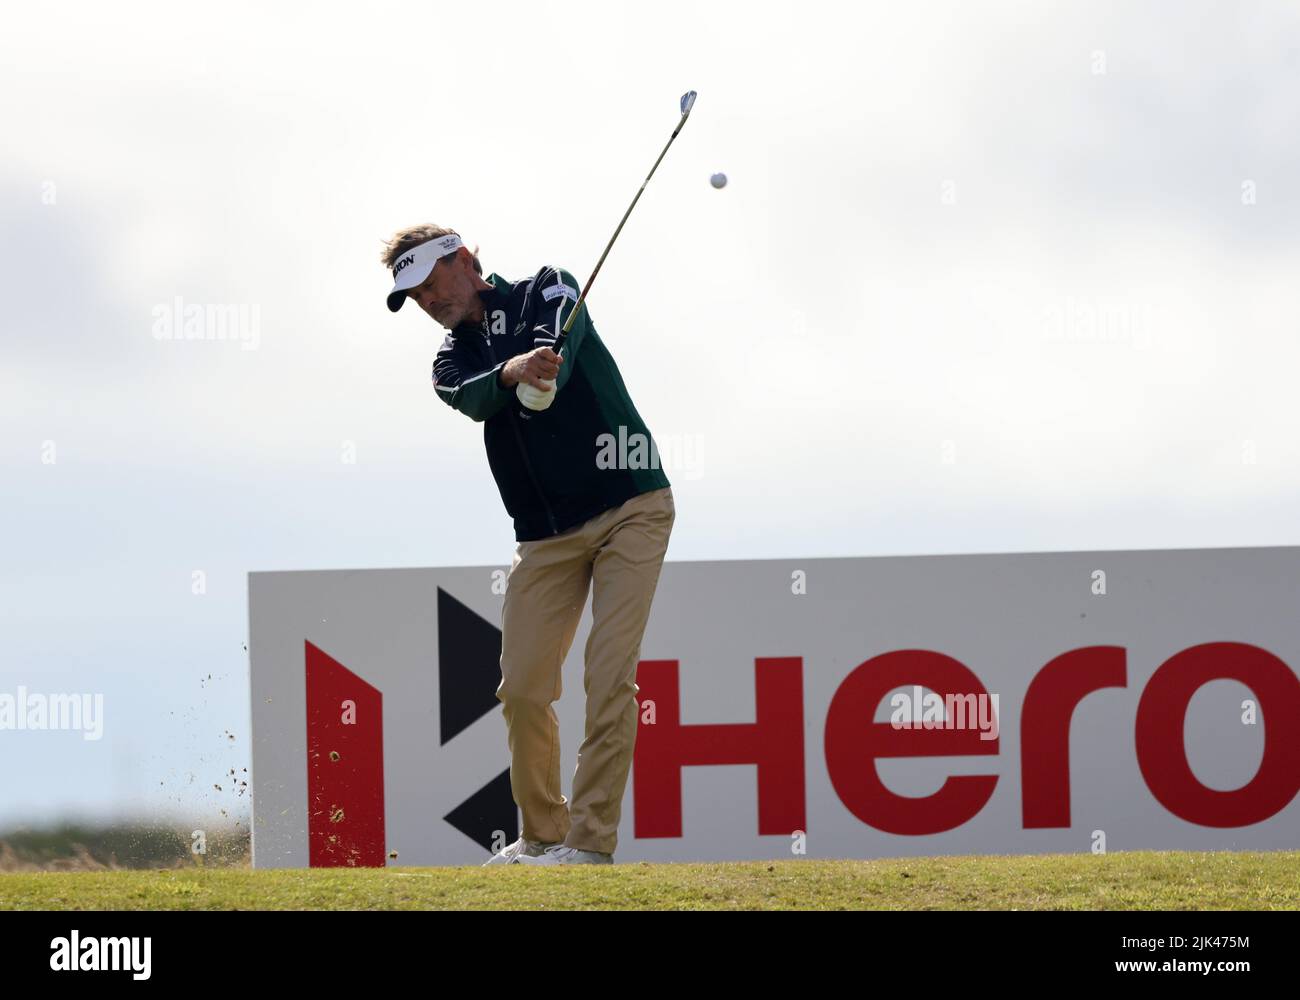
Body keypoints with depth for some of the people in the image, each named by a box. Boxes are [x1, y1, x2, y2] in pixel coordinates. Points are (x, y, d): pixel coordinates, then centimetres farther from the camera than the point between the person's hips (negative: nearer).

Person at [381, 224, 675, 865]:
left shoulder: (548, 291, 4)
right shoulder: (452, 361, 11)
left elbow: (559, 341, -20)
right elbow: (474, 399, -14)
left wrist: (545, 370, -42)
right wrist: (513, 372, -36)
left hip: (629, 505, -5)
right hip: (547, 535, 5)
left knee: (609, 676, -14)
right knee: (522, 687, -1)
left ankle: (592, 841, -16)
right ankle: (543, 833, 15)